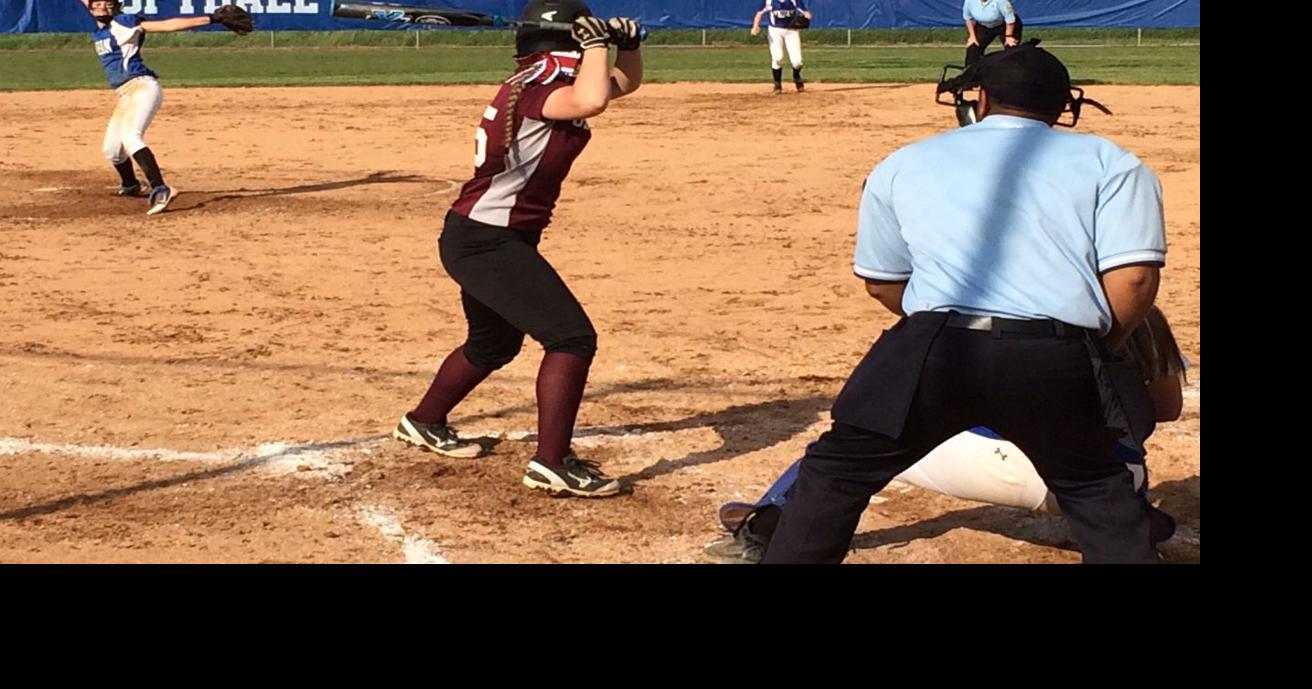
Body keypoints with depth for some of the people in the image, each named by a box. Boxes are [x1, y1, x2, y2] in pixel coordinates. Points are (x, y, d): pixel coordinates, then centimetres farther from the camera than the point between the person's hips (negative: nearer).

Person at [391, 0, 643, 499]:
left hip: (483, 239, 11)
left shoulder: (556, 80, 9)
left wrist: (627, 43, 1)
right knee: (572, 337, -16)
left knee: (495, 342, 29)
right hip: (485, 241, -11)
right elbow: (592, 102, -42)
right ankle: (552, 464, -16)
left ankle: (423, 422, 47)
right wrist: (596, 40, -26)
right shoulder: (536, 85, -21)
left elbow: (626, 83, 21)